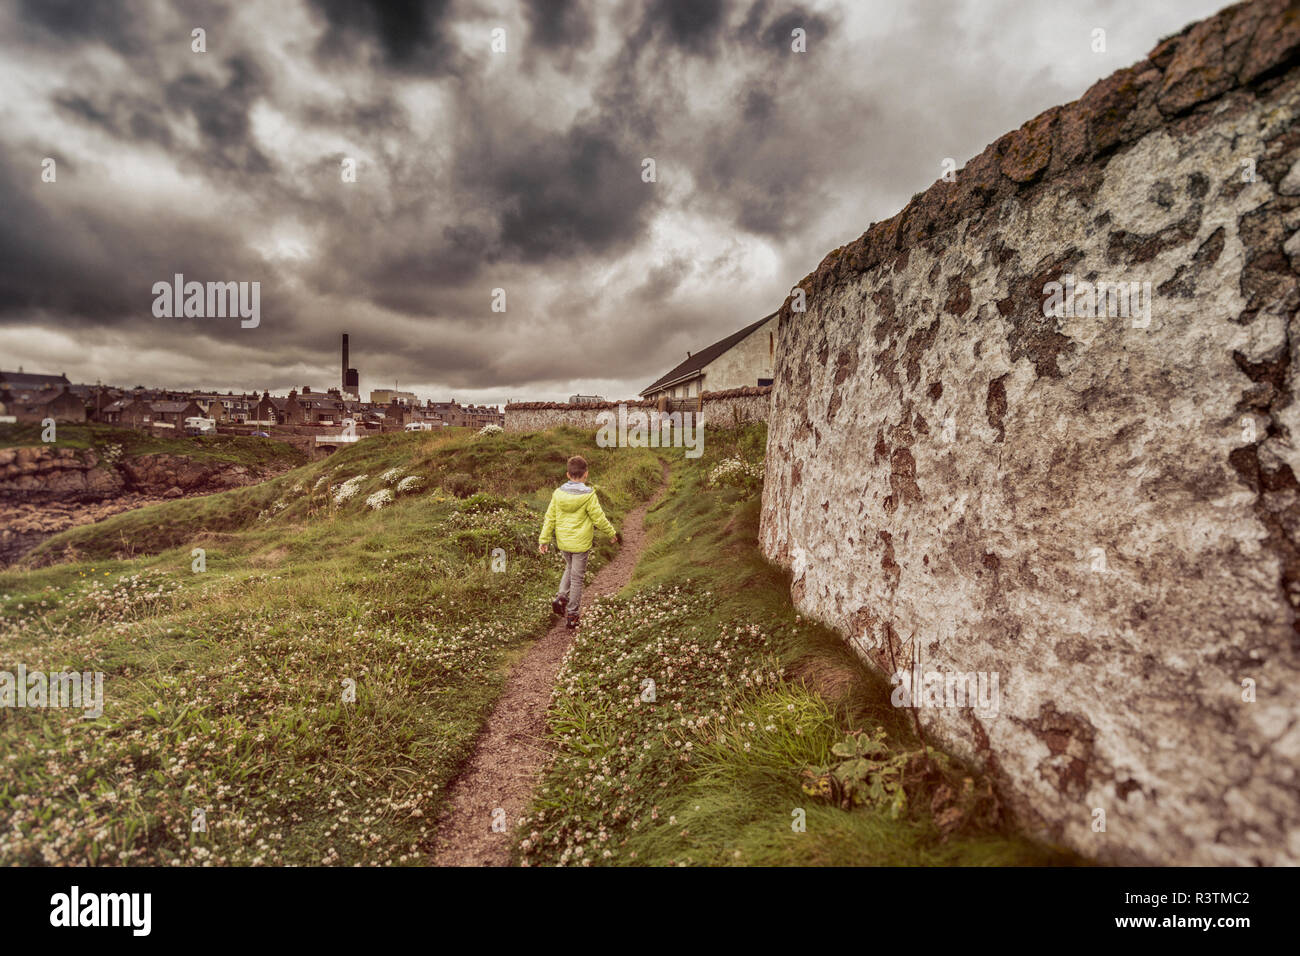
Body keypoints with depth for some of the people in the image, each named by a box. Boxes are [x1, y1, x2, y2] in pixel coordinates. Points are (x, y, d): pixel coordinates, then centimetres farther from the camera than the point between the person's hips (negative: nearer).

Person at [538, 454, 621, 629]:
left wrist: (544, 539, 6)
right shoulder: (588, 495, -16)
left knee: (570, 568, 28)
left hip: (563, 541, 4)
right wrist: (612, 533, 3)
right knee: (577, 577, 6)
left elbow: (550, 518, 0)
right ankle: (571, 615, 14)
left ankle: (561, 597, 8)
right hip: (580, 543, -4)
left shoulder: (558, 493, -3)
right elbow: (599, 518, -12)